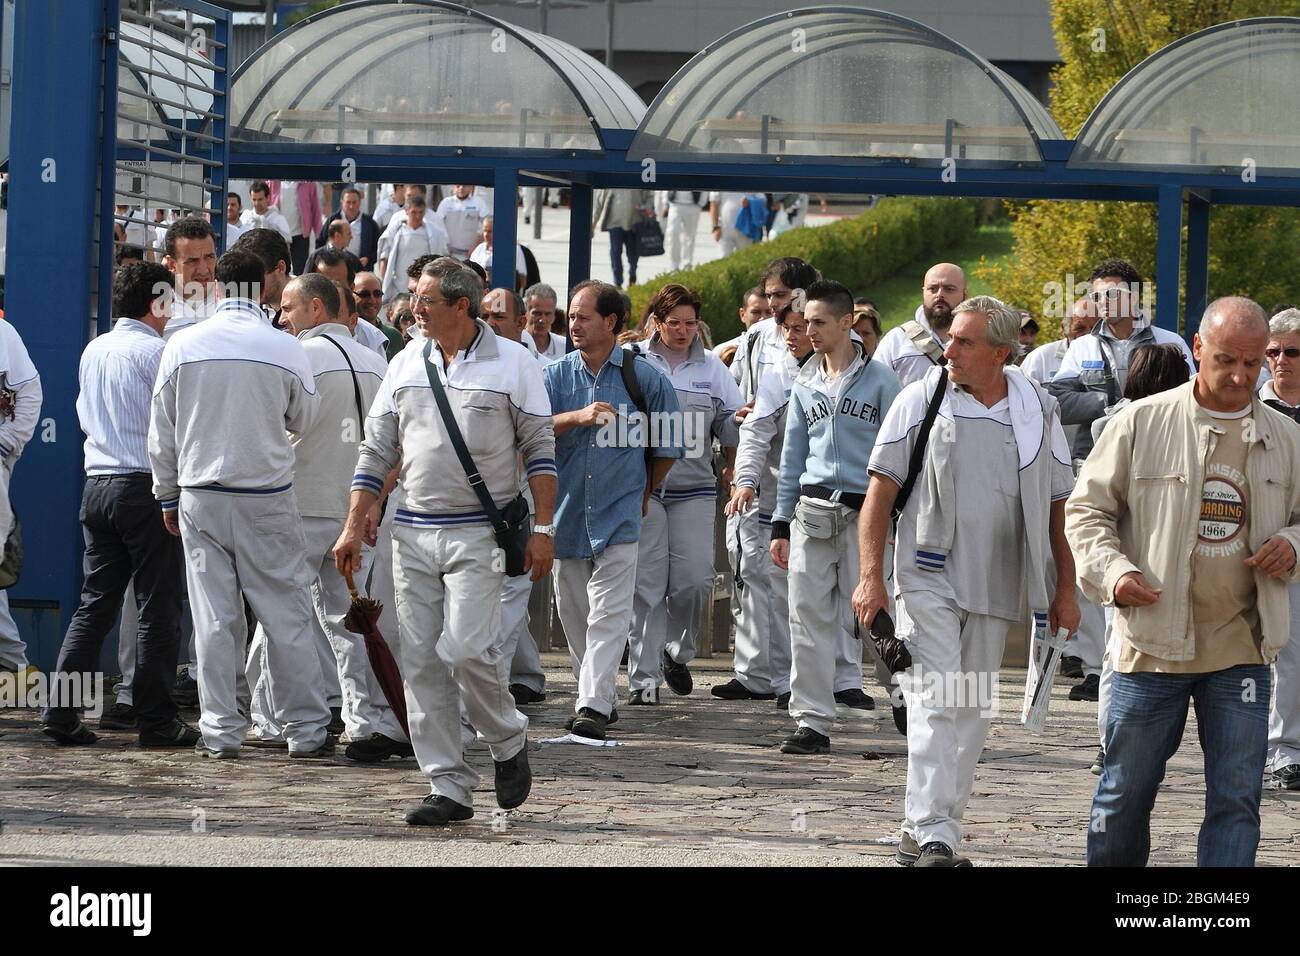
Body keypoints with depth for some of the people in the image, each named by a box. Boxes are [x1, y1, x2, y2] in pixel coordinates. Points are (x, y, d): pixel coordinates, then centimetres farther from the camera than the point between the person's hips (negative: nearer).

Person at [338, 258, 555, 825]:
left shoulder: (512, 364, -1)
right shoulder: (406, 366, 10)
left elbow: (539, 449, 1)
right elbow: (376, 452, 14)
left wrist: (542, 529, -5)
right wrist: (354, 527, 8)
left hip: (479, 533, -4)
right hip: (413, 533, 5)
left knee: (467, 650, -16)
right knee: (422, 663, 1)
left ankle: (508, 741, 12)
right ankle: (448, 788, 5)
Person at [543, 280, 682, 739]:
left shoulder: (645, 378, 0)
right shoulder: (555, 375, 6)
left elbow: (666, 447, 10)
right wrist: (577, 417, -21)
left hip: (619, 515, -4)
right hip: (566, 511, 4)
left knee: (609, 613, -12)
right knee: (572, 611, 9)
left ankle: (594, 705, -18)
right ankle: (597, 695, 22)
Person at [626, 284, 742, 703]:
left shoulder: (712, 367, 12)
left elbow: (730, 427, 16)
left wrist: (738, 422, -6)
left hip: (694, 489, 3)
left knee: (695, 578, -6)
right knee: (646, 582, -5)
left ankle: (677, 651, 20)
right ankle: (644, 676, 0)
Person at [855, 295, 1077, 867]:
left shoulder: (1037, 412, 5)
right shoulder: (920, 401, -2)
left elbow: (1059, 507, 13)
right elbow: (879, 494, 0)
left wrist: (1066, 590, 11)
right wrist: (871, 577, -7)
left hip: (995, 587, 4)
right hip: (929, 579, -4)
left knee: (973, 711, 8)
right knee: (936, 701, -14)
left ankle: (924, 834, 17)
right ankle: (932, 835, -16)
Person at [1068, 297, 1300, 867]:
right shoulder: (1142, 423, -1)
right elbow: (1087, 509, 4)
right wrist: (1113, 572, -12)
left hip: (1241, 651, 2)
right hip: (1153, 642, -2)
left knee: (1236, 800, -1)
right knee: (1126, 791, 7)